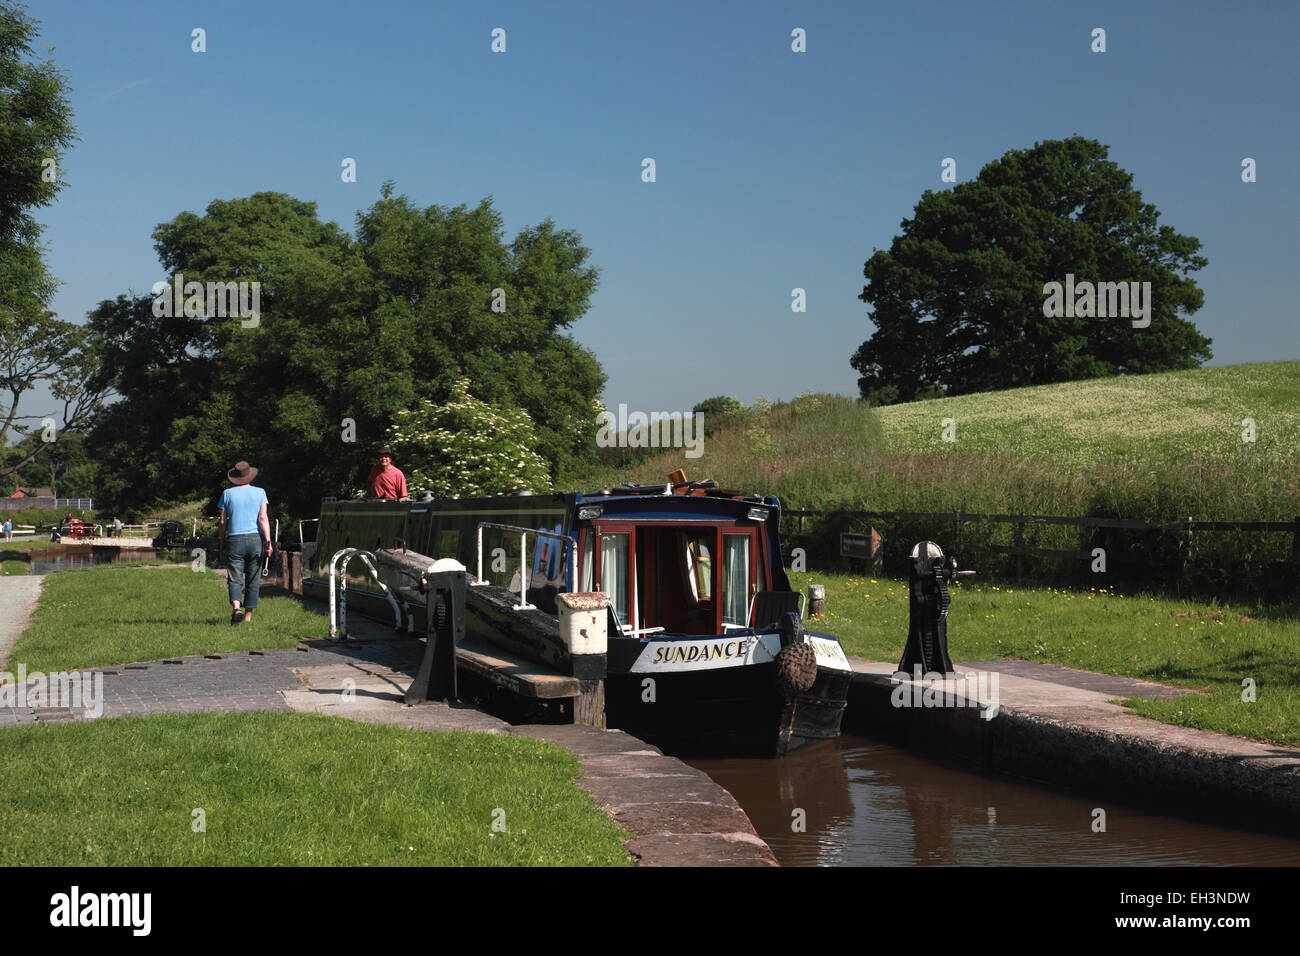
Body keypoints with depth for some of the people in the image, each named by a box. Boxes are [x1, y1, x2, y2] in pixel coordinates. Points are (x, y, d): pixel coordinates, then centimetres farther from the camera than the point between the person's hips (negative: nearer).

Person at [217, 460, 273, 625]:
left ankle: (236, 607, -26)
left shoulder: (227, 493, 5)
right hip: (255, 538, 1)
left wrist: (222, 541, 16)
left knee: (235, 578, -1)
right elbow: (263, 518, -6)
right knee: (253, 579, 9)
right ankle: (248, 615, 12)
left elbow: (222, 521, 4)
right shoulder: (259, 492, 5)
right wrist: (268, 541, -9)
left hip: (235, 539, -1)